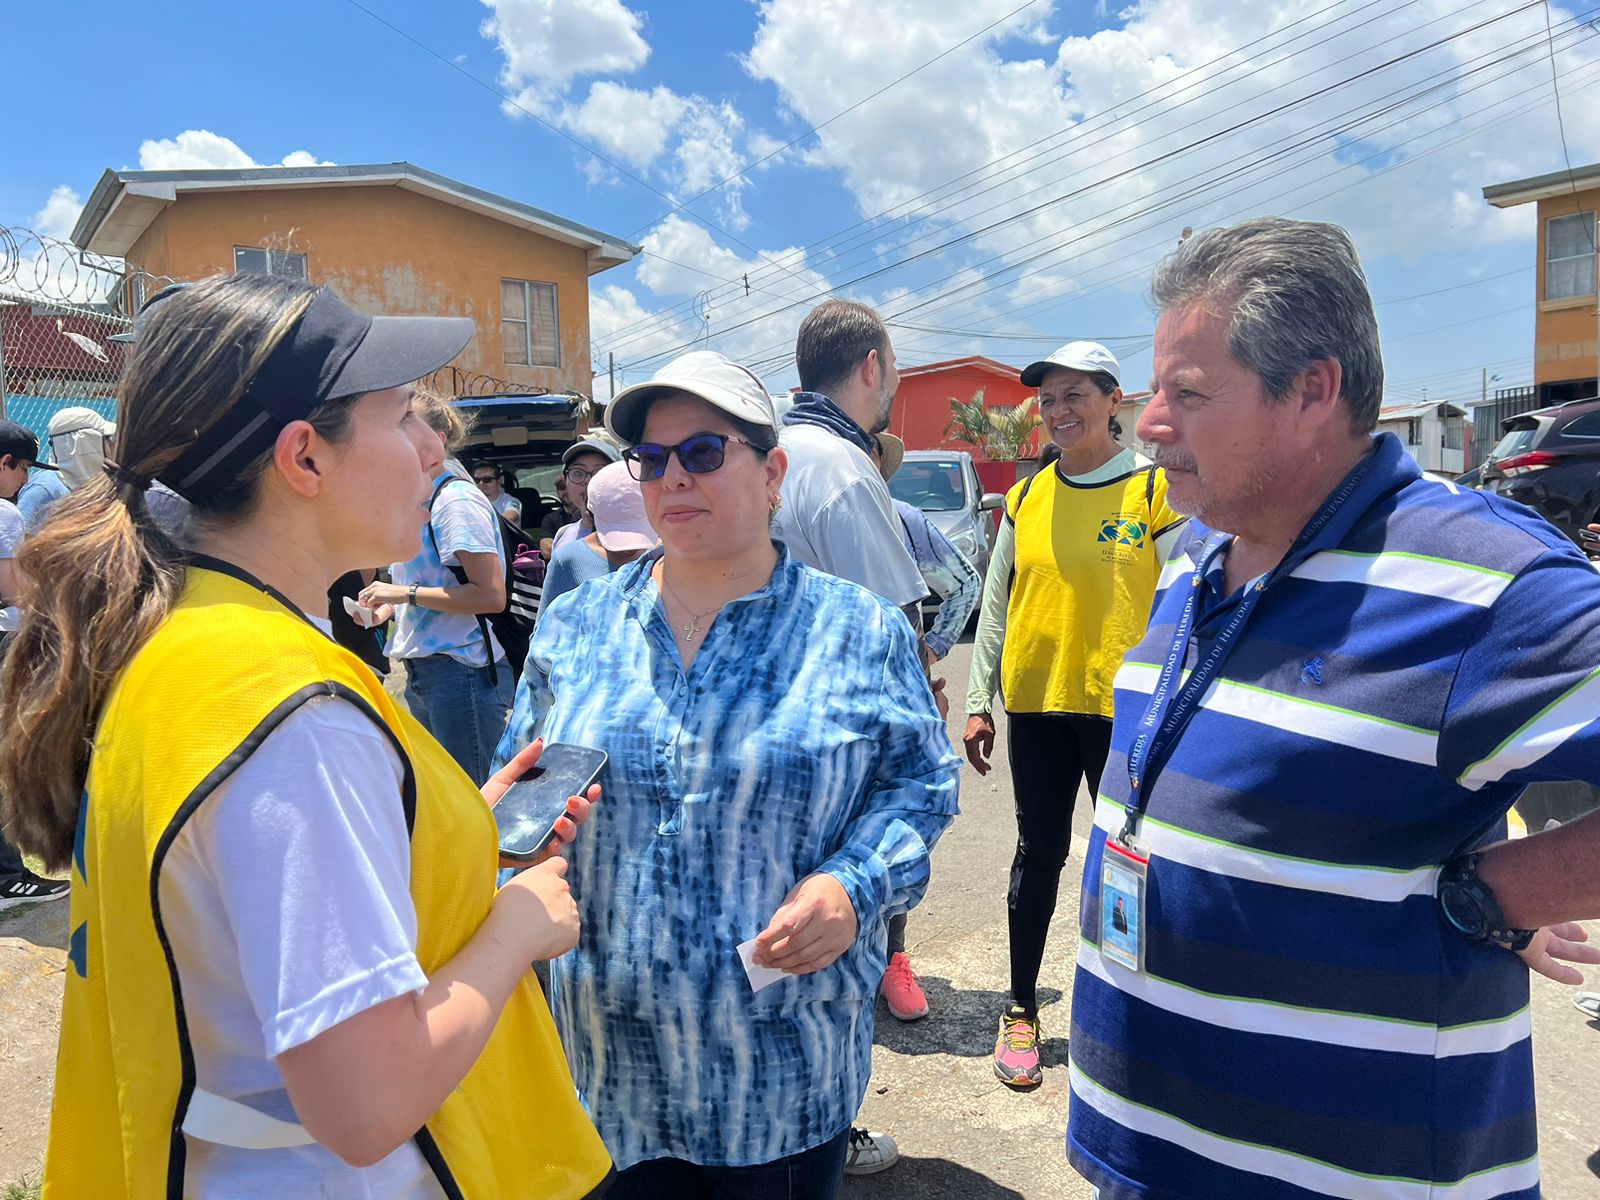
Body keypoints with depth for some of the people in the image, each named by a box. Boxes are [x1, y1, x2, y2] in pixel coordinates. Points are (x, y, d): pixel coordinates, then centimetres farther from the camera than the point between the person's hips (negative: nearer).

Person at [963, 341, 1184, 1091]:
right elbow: (995, 607, 9)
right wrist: (979, 703, 6)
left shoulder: (1156, 489, -4)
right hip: (1036, 706, 3)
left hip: (1124, 709, -3)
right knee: (1038, 855, 12)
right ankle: (1021, 1009, 26)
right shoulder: (1025, 499, 7)